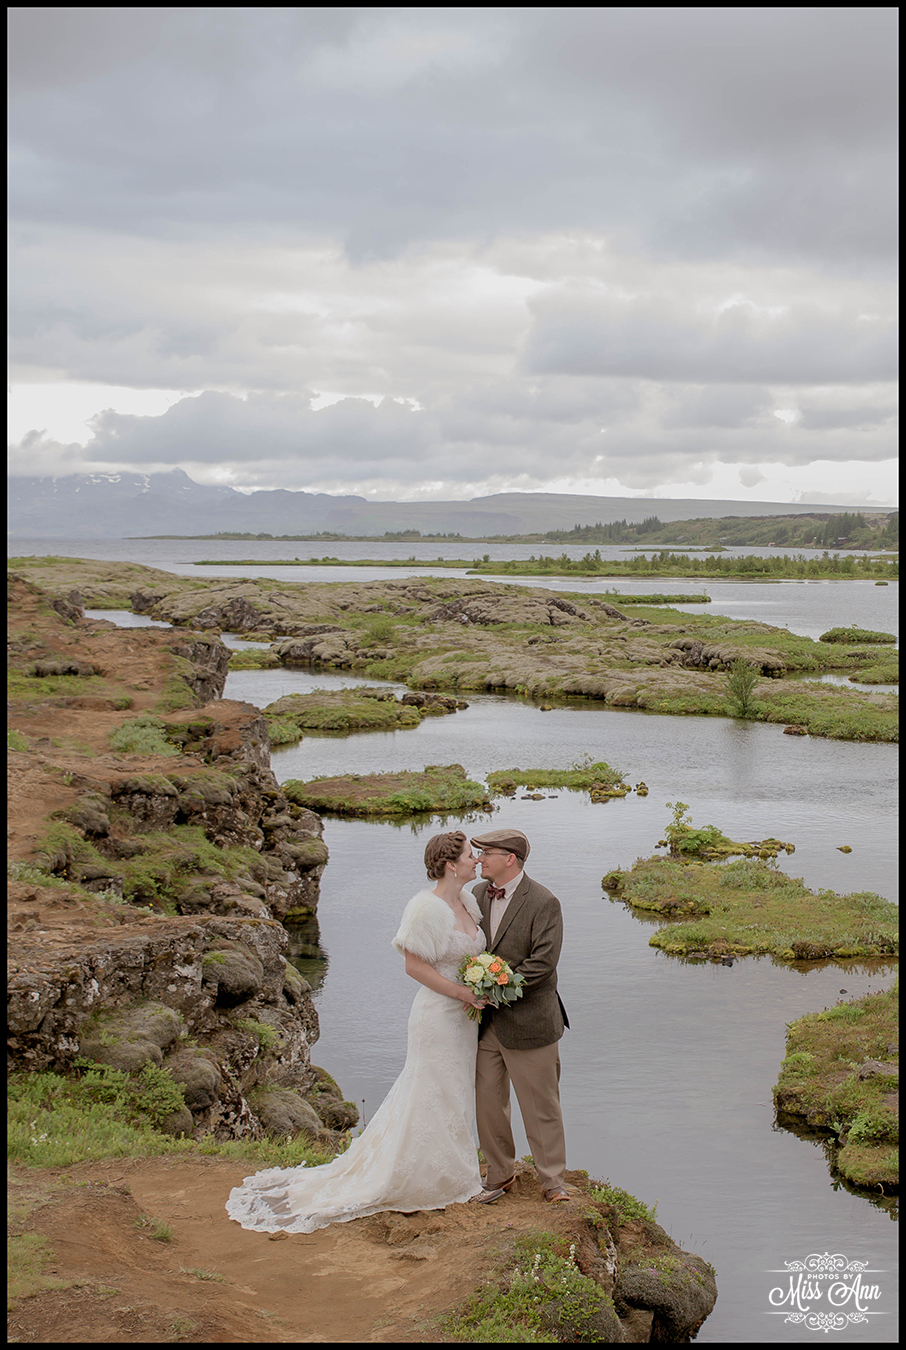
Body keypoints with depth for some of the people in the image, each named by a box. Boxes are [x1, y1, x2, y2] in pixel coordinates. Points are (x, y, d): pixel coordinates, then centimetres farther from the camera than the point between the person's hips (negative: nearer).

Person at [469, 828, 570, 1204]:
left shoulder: (543, 903, -13)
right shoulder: (477, 895, 6)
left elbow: (542, 963, -18)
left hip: (528, 1023, -6)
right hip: (484, 1024, 6)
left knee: (541, 1106, 5)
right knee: (487, 1103, 12)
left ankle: (552, 1180, 19)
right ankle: (499, 1174, 29)